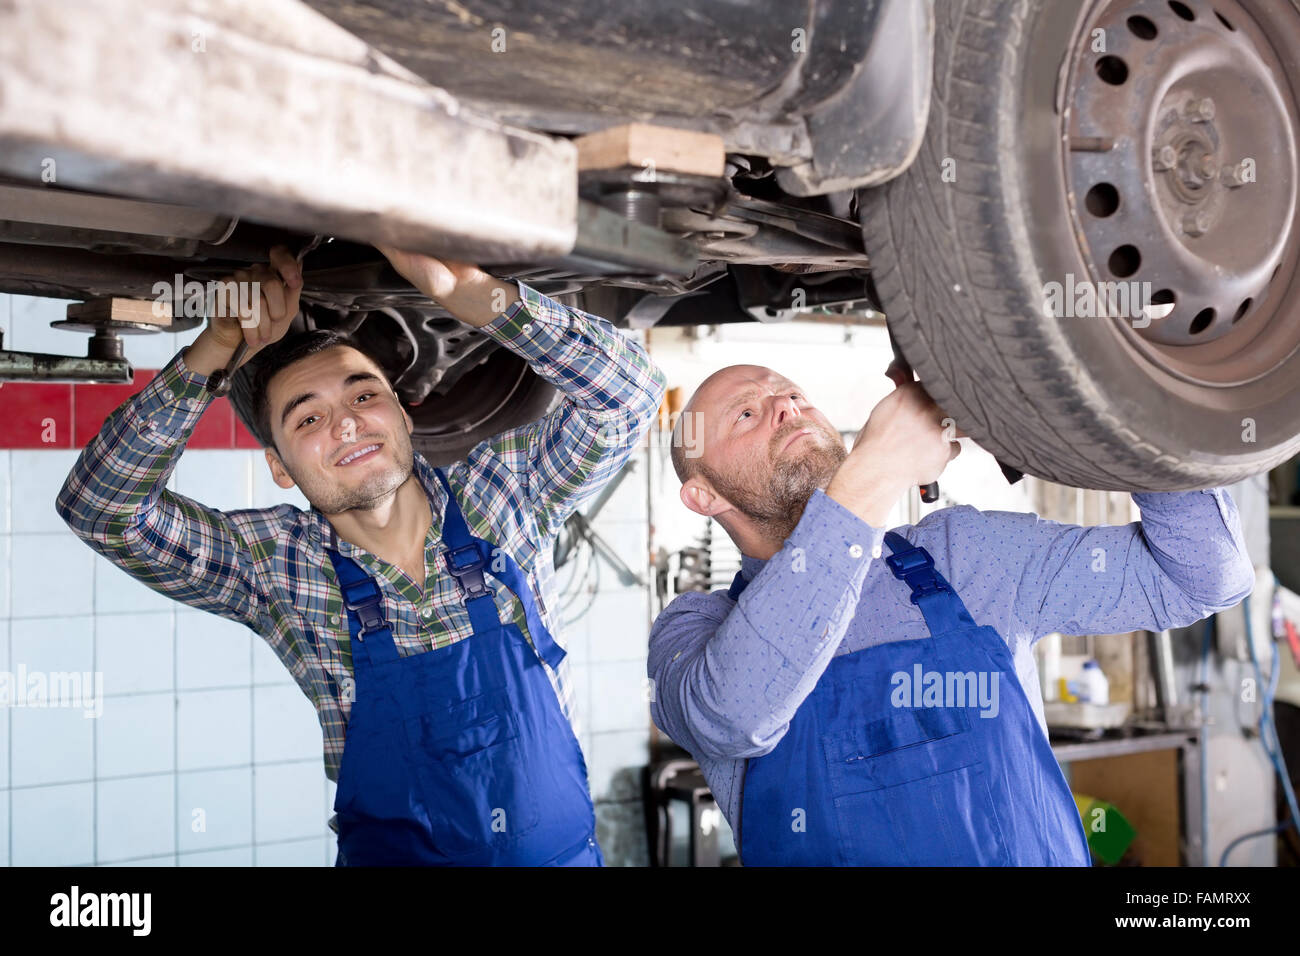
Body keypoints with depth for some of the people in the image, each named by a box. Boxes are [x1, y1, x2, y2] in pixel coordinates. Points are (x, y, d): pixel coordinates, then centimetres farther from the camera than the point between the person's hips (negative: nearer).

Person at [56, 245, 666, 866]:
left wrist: (464, 290, -18)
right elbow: (99, 509, -9)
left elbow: (626, 393, -8)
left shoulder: (498, 496, -1)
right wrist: (218, 346, -16)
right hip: (394, 852, 0)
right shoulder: (277, 565, -2)